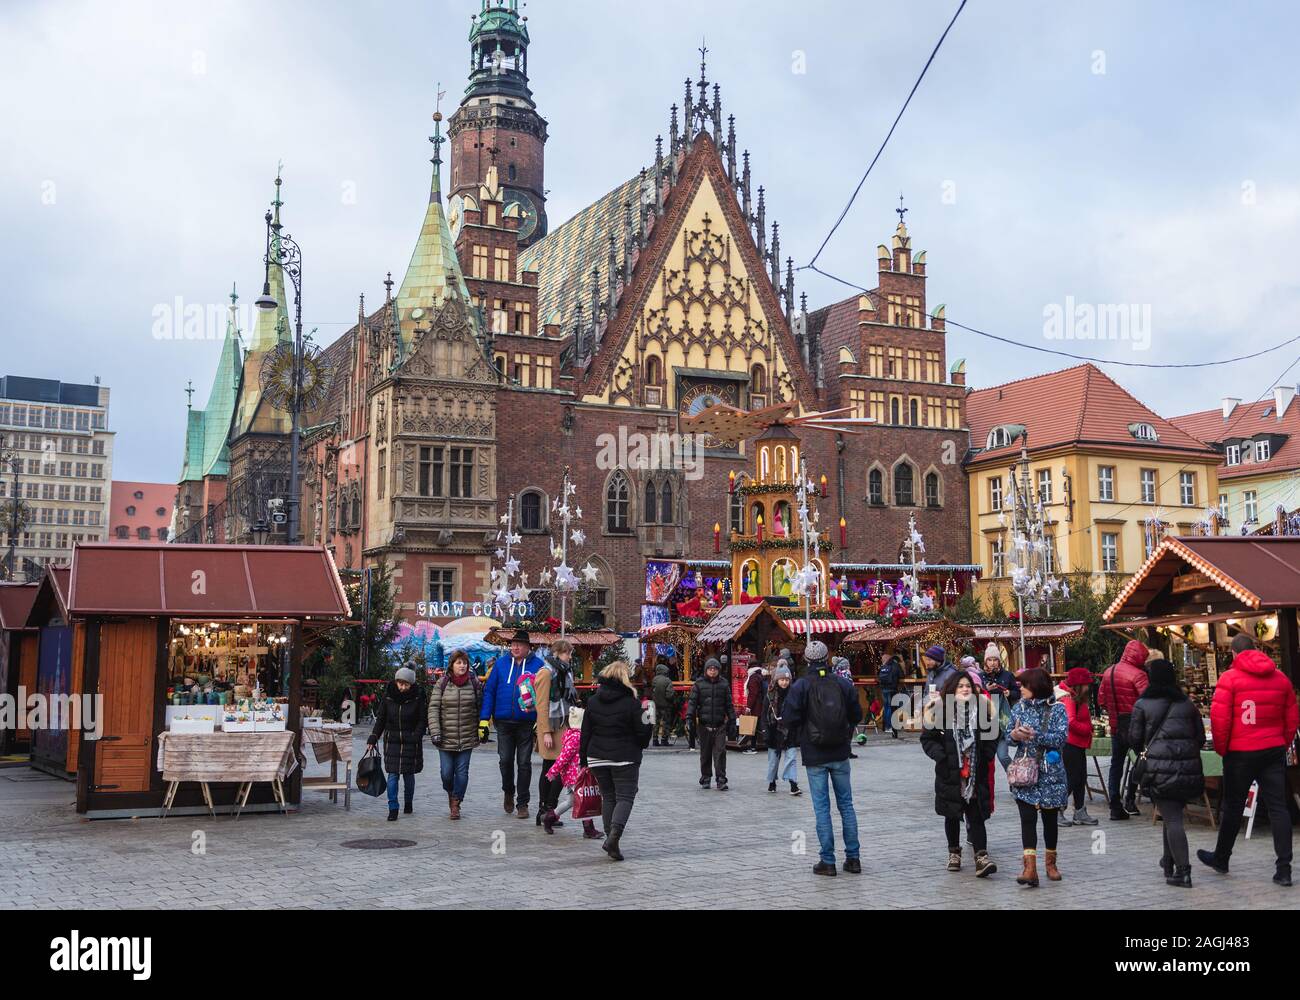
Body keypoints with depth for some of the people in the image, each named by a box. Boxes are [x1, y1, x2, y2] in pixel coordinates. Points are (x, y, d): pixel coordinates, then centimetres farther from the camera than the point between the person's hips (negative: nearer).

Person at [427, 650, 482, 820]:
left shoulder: (474, 683, 2)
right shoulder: (442, 684, -2)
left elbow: (480, 706, 7)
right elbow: (433, 708, -3)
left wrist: (481, 729, 5)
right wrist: (435, 732, -11)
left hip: (467, 738, 0)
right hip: (446, 738, 0)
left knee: (462, 772, 0)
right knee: (447, 773, 3)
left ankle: (456, 804, 12)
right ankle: (451, 794, 33)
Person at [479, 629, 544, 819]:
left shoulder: (537, 665, -2)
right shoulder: (501, 663, 4)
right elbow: (489, 691, 5)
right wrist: (484, 720, 0)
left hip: (527, 723, -2)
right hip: (504, 721, 2)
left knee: (524, 763, 5)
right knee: (505, 760, 4)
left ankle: (522, 803, 15)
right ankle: (508, 792, 31)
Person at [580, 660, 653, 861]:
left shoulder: (593, 701, 4)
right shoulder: (632, 703, -9)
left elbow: (585, 732, 7)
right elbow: (641, 733, -6)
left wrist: (584, 758, 14)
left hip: (598, 758, 4)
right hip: (625, 759, -4)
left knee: (608, 797, 15)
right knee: (625, 796, 0)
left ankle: (611, 840, 13)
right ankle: (614, 835, -20)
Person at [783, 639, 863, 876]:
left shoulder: (800, 686, -11)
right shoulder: (843, 683, -2)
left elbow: (790, 718, -12)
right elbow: (857, 715, 4)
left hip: (814, 756, -3)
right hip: (840, 753, 3)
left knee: (822, 807, 3)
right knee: (846, 804, 12)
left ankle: (828, 861, 4)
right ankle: (853, 858, 15)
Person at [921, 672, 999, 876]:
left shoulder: (981, 710, 1)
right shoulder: (941, 711, -6)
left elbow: (992, 737, 13)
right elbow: (927, 738, -1)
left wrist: (985, 756, 0)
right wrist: (941, 756, -13)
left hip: (976, 774, 0)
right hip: (950, 774, 0)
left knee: (976, 817, -4)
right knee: (952, 816, 13)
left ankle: (981, 856, -6)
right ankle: (954, 852, 28)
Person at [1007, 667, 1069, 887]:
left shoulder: (1057, 709, -4)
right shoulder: (1019, 707, 8)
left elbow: (1061, 737, -14)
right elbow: (1009, 735, 10)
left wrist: (1035, 735, -23)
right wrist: (1014, 735, -13)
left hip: (1049, 772, -2)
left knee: (1050, 817, 10)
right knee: (1027, 817, -9)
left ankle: (1051, 863, 27)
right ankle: (1030, 867, -15)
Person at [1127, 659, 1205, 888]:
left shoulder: (1142, 705, 1)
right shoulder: (1187, 703, 13)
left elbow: (1134, 738, 2)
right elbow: (1201, 737, 14)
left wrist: (1142, 749, 23)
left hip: (1160, 767, -4)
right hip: (1189, 765, 4)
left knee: (1172, 819, -4)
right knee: (1174, 814, 20)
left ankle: (1182, 871, -12)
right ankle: (1169, 861, 33)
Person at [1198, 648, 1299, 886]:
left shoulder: (1229, 678, -9)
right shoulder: (1281, 678, 6)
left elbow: (1219, 718, -13)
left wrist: (1221, 749, -1)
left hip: (1241, 752, -3)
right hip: (1274, 751, 3)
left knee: (1233, 806, 9)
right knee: (1278, 807, 3)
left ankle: (1221, 859, 23)